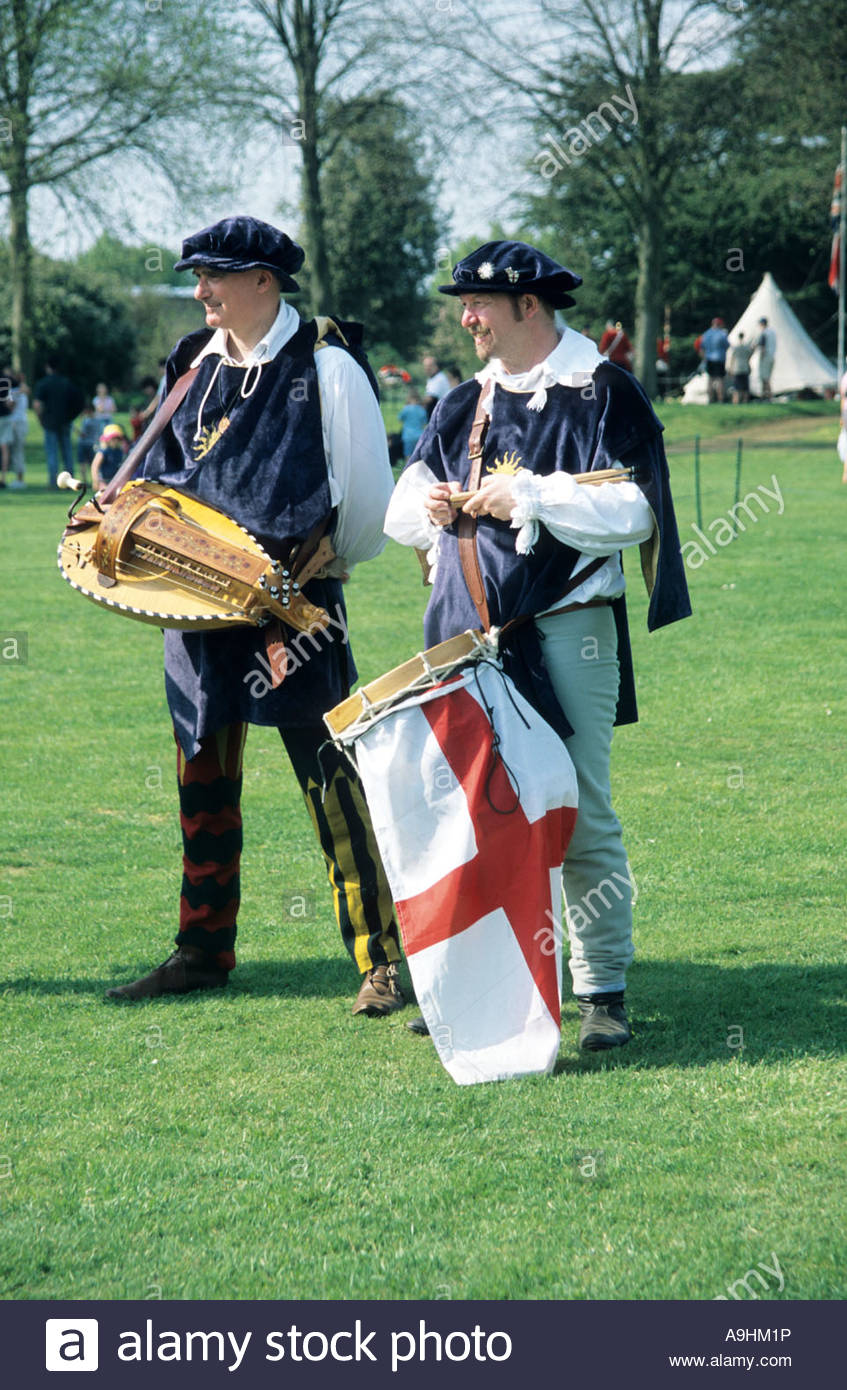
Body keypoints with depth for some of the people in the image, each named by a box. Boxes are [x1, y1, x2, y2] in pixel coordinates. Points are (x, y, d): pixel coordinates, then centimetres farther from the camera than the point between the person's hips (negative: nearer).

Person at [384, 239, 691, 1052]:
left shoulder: (603, 393, -3)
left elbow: (632, 512, -13)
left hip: (566, 631, -5)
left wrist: (528, 496, -17)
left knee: (580, 815, -3)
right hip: (470, 634, 6)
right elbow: (399, 513, 17)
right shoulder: (466, 405, 15)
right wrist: (429, 508, -5)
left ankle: (602, 993, 4)